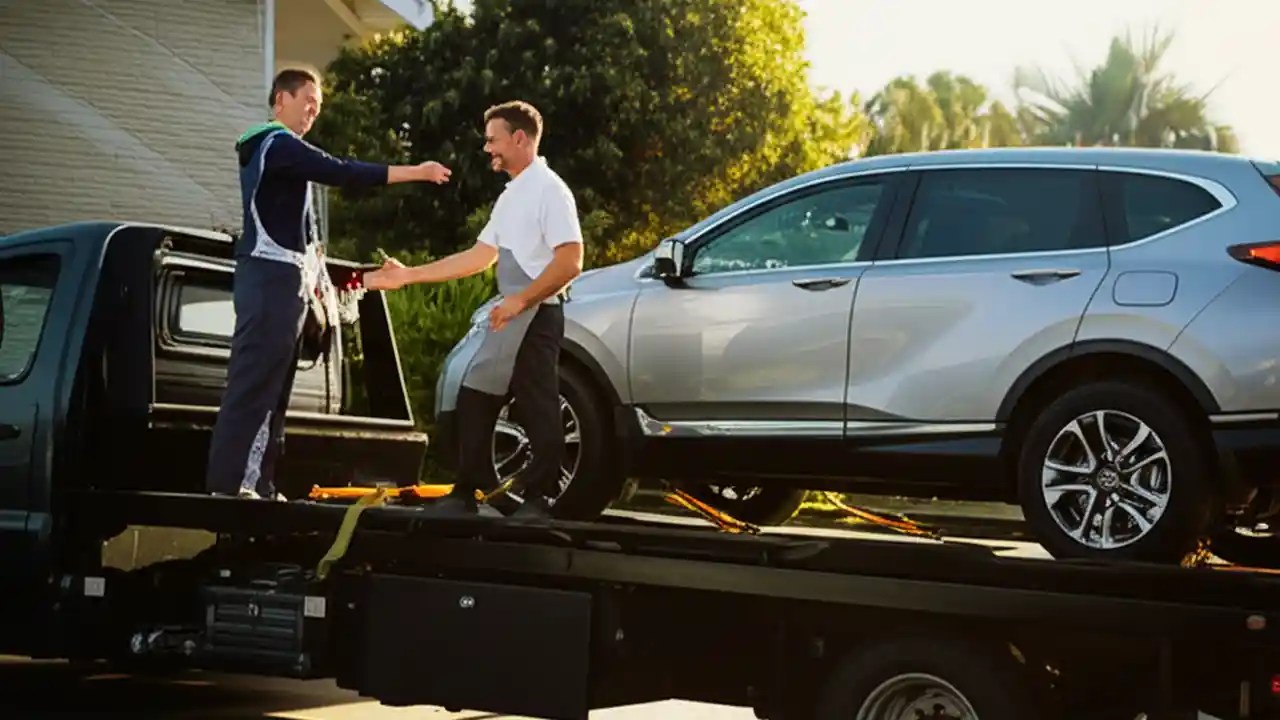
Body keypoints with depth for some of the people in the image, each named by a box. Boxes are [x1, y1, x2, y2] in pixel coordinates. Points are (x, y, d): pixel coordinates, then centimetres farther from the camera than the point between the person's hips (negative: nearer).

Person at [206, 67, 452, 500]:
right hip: (271, 278, -10)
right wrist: (414, 173, -21)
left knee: (270, 387, 7)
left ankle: (256, 484, 7)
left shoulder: (279, 149, 24)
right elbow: (339, 173, -21)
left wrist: (318, 280, 17)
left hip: (282, 280, 10)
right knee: (253, 383, -13)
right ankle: (228, 482, -16)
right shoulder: (278, 144, -8)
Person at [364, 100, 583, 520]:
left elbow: (570, 262, -19)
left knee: (537, 410, -6)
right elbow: (479, 257, 20)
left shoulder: (549, 190, -10)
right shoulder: (510, 197, 19)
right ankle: (467, 493, 18)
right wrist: (408, 275, 19)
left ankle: (538, 501, -1)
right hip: (511, 317, 10)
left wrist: (520, 300, -23)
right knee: (473, 400, 11)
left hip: (536, 316, -10)